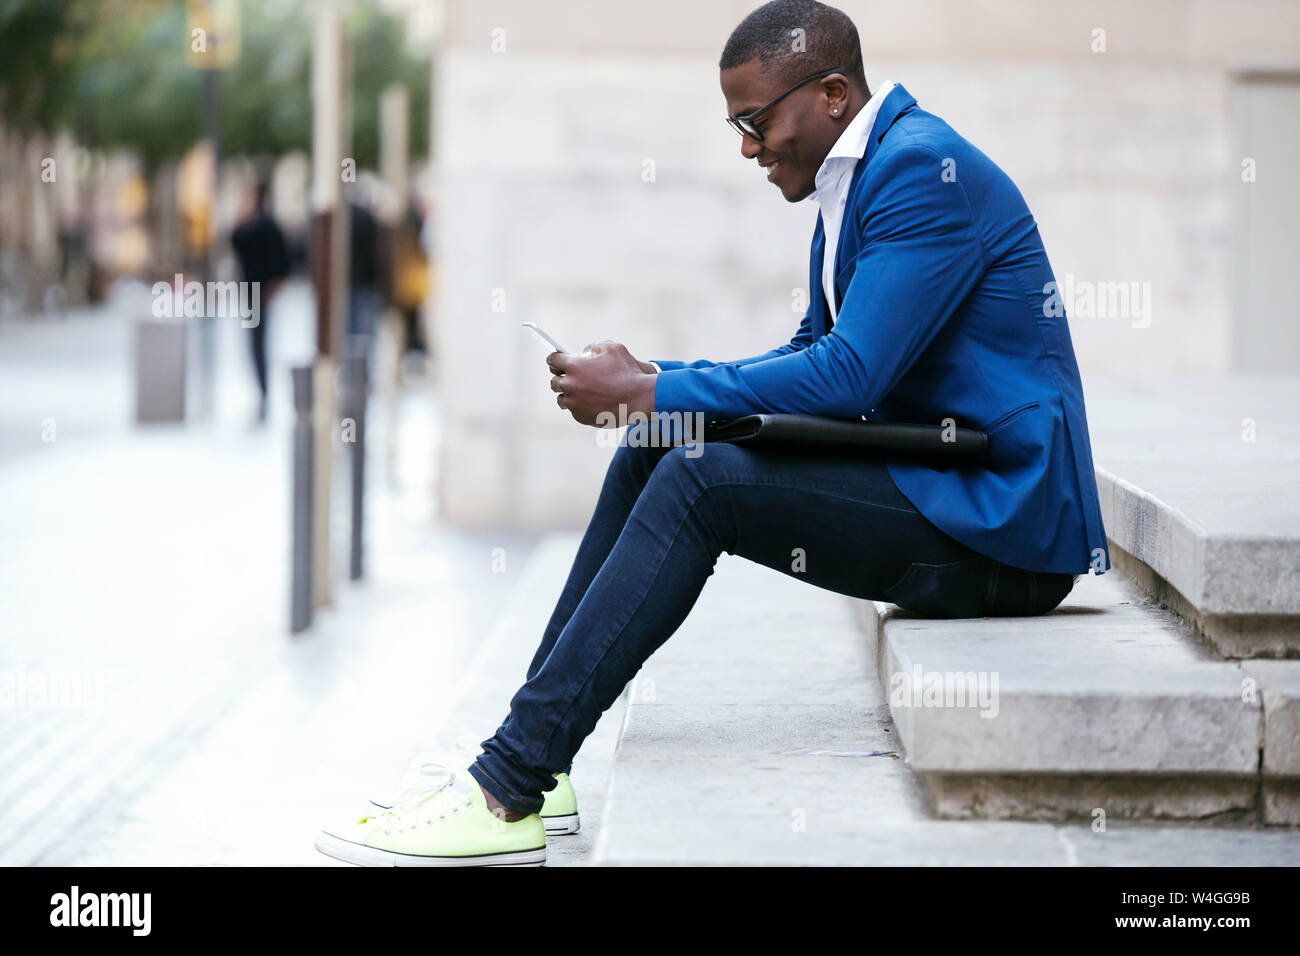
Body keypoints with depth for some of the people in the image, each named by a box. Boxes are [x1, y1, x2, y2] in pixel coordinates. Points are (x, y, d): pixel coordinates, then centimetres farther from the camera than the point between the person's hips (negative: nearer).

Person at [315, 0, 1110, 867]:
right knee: (652, 458, 5)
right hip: (932, 479, 10)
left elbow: (847, 375, -23)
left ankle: (509, 794, -20)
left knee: (700, 481, -21)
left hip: (1000, 522, -10)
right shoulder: (856, 176, 15)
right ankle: (525, 758, 4)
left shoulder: (926, 169, -17)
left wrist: (649, 393, -16)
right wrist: (646, 380, 4)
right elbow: (814, 353, 19)